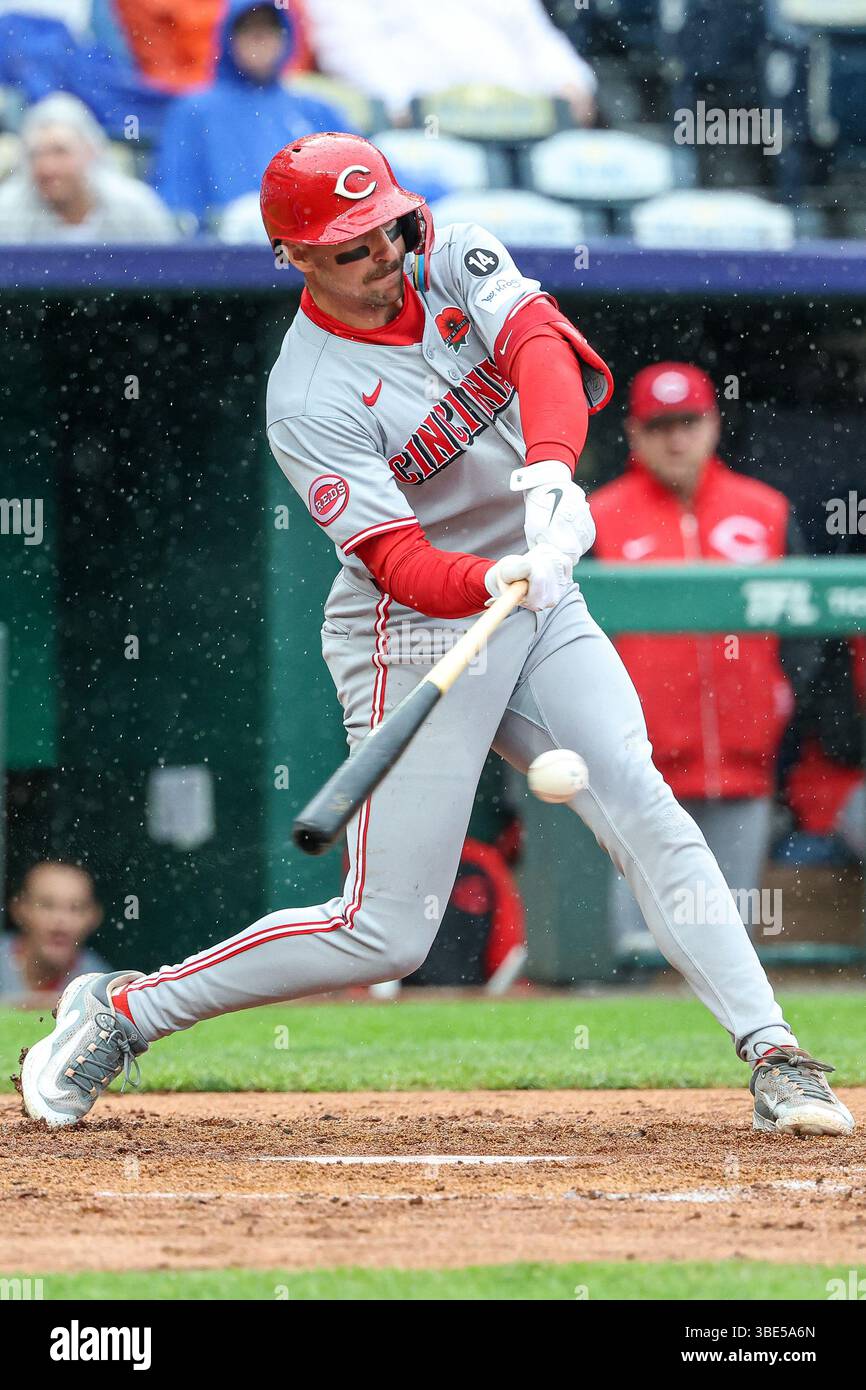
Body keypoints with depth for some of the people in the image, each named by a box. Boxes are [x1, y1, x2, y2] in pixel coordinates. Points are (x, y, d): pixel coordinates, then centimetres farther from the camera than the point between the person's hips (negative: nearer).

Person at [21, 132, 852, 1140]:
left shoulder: (458, 264, -2)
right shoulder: (310, 402, -18)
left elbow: (544, 346, -22)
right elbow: (398, 562, -26)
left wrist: (549, 470, -42)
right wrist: (497, 583, -47)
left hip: (541, 605, 5)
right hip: (416, 637, -5)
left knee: (643, 811, -13)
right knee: (384, 934, -5)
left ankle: (773, 1057, -14)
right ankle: (123, 1011, 10)